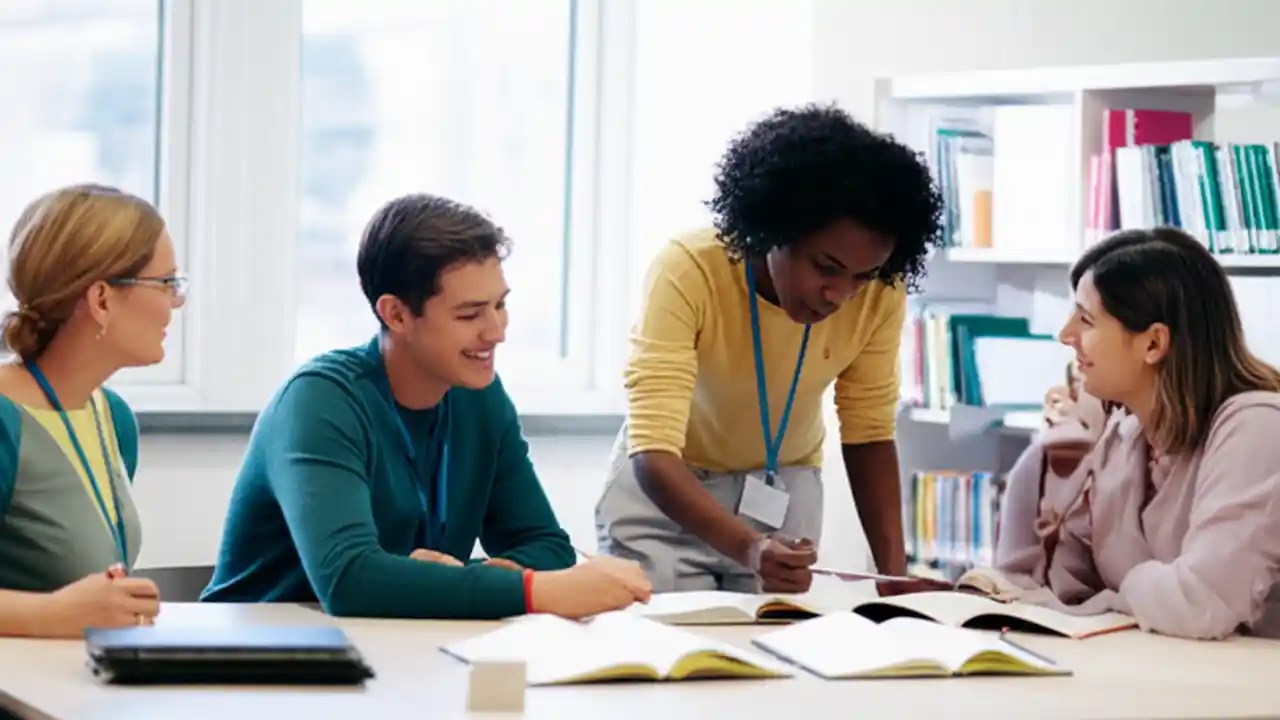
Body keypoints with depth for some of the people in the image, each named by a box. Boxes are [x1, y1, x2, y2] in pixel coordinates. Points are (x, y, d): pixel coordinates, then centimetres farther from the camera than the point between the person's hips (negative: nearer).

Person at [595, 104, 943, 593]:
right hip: (665, 485, -3)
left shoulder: (880, 292, -22)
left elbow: (869, 435, -9)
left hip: (785, 488, 3)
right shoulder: (687, 272, -34)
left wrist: (894, 571, -22)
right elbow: (654, 453, -39)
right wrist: (747, 547, -55)